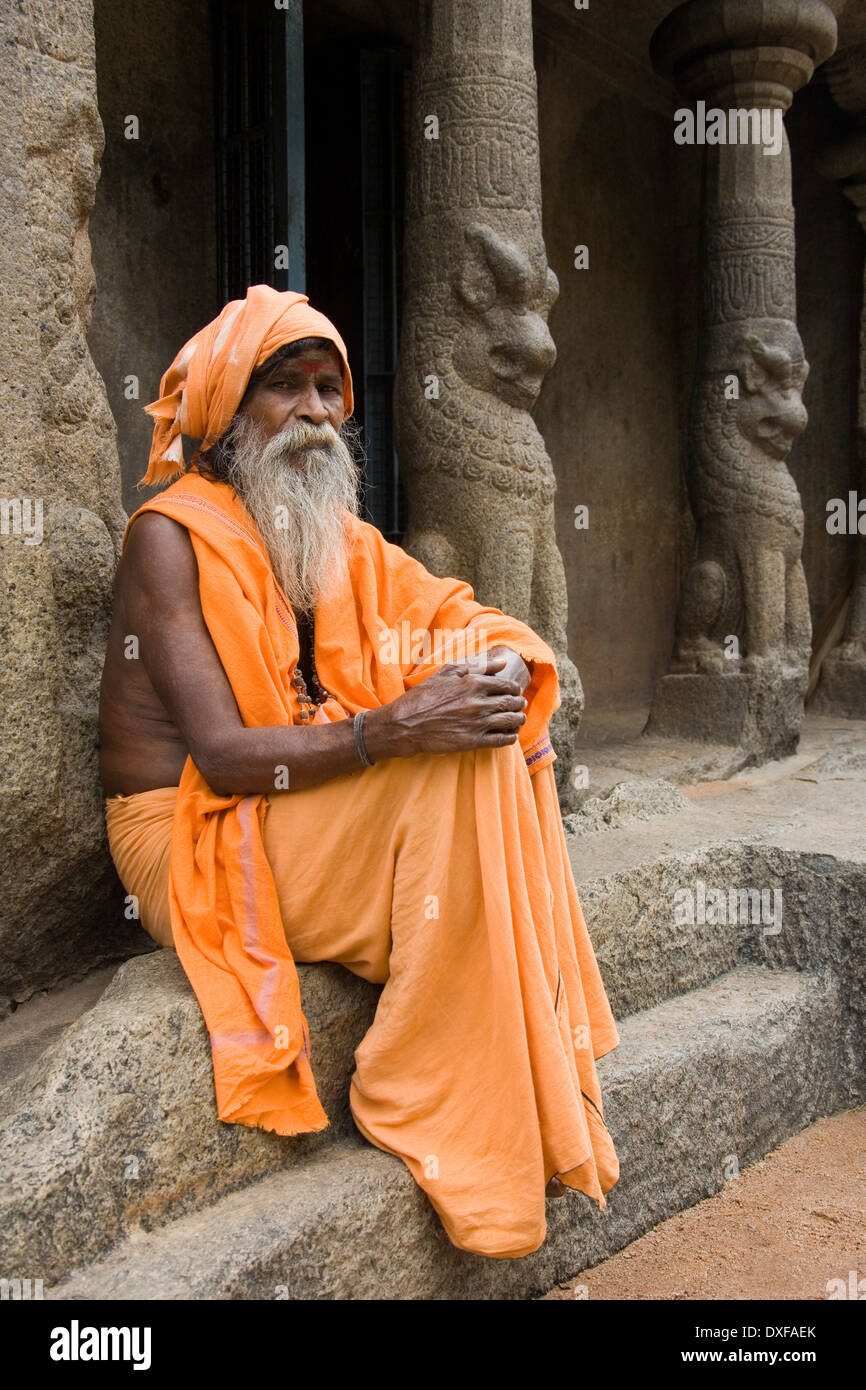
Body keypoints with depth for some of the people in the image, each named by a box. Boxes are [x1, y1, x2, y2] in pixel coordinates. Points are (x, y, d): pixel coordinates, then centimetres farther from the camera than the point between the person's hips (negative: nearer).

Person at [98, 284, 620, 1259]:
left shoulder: (338, 536, 12)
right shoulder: (173, 534, -12)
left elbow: (467, 620, 6)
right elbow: (223, 755, -21)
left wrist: (503, 666, -19)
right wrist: (395, 730, -33)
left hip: (303, 817, 7)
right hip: (190, 844, -7)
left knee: (484, 743, -13)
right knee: (453, 778, -24)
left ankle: (525, 1101, -9)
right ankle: (423, 1105, -13)